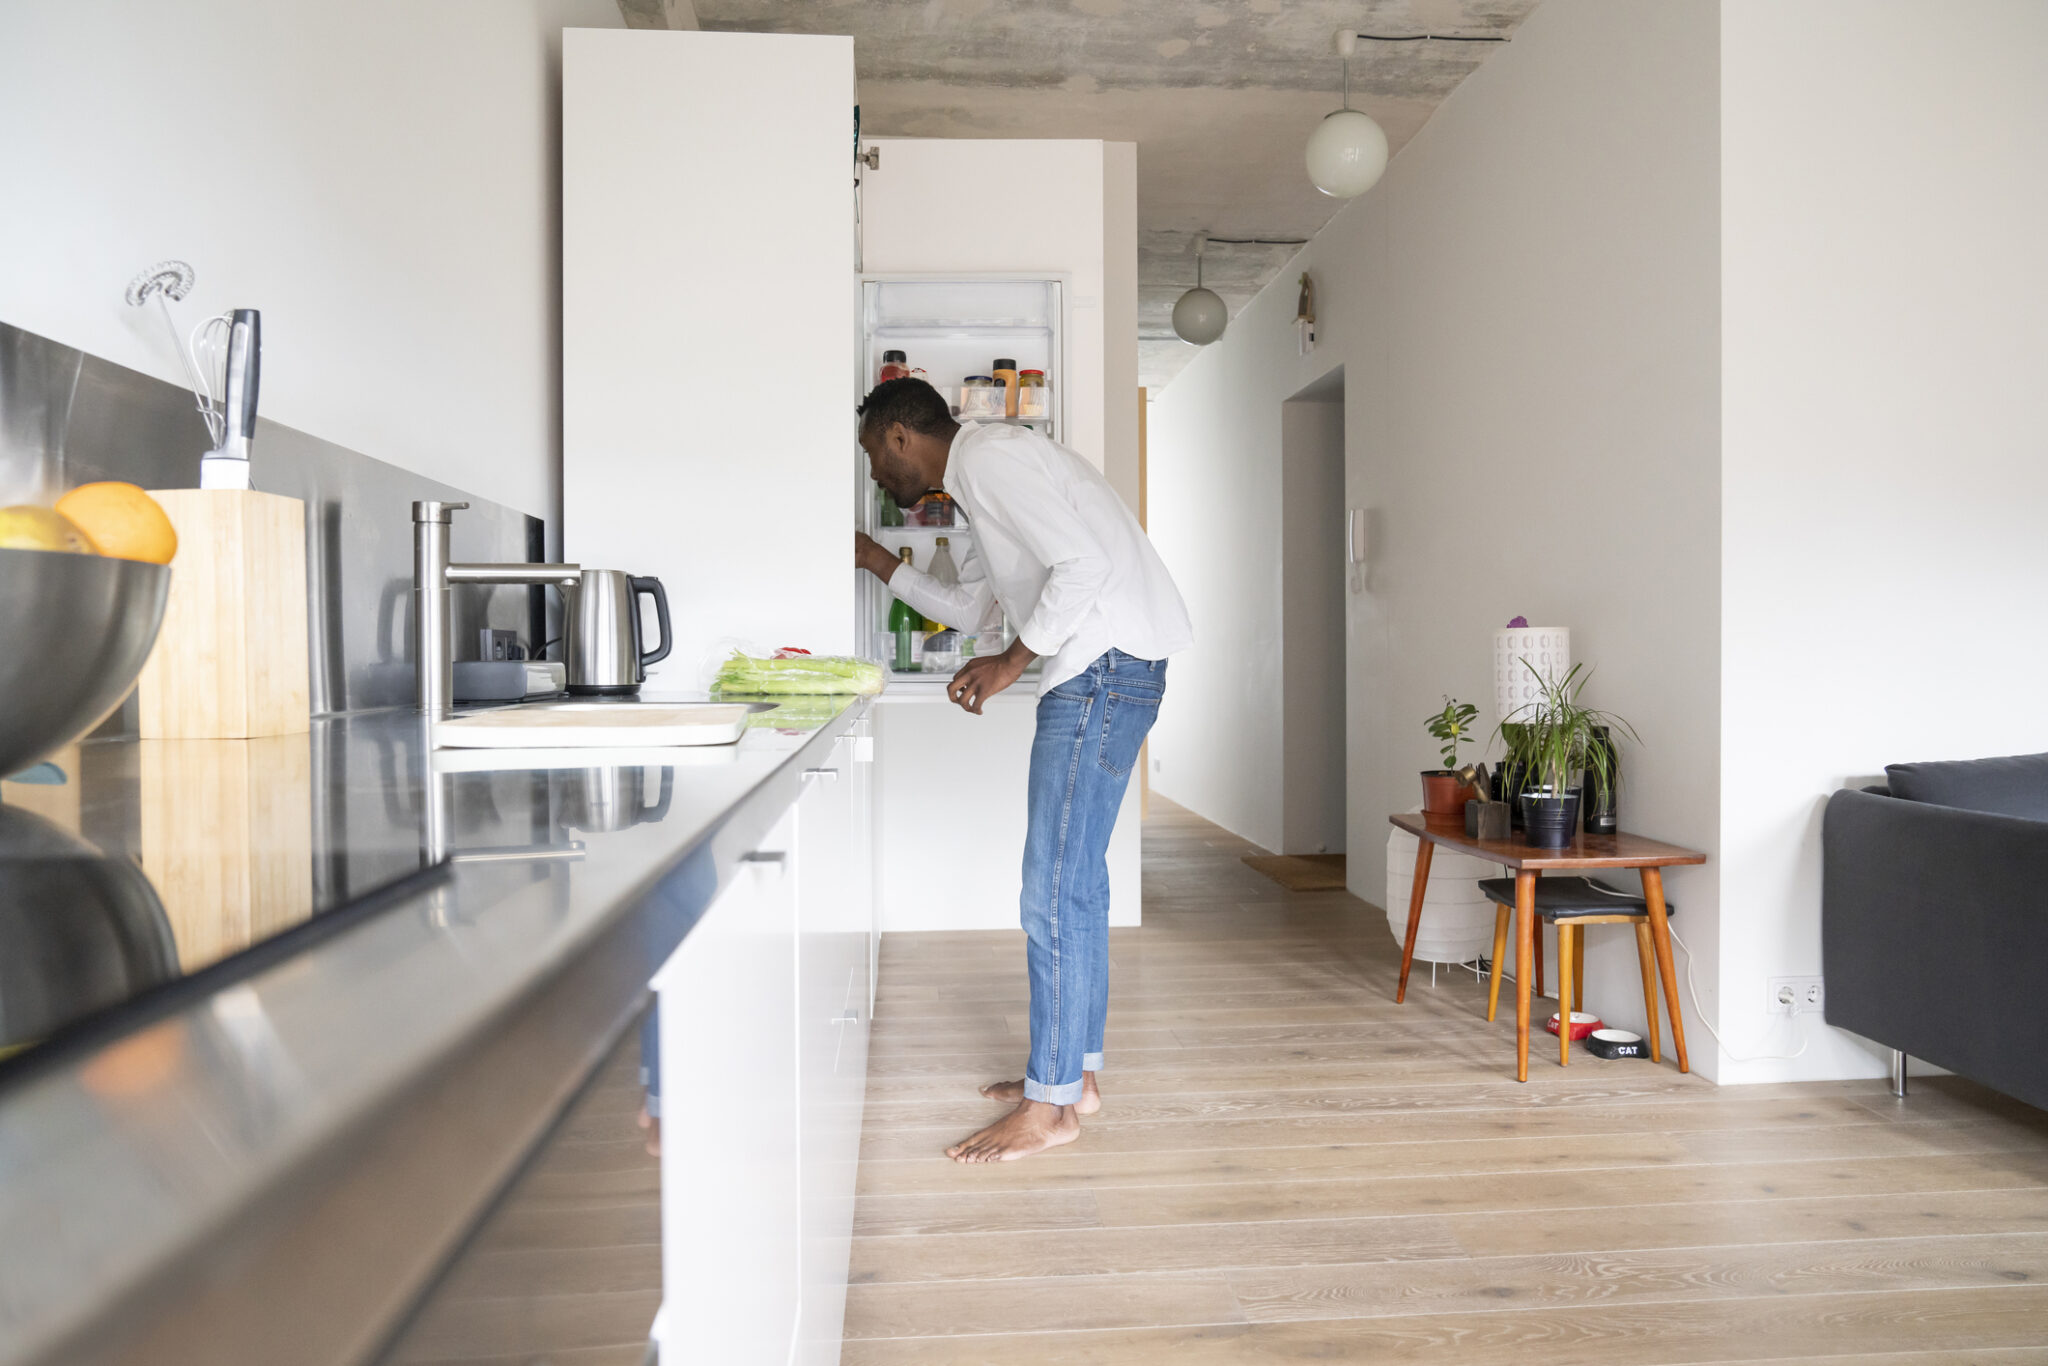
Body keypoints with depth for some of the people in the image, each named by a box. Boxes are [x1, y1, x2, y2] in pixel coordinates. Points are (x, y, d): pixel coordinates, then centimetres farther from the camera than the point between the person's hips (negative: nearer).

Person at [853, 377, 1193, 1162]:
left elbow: (1084, 563, -21)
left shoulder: (988, 457, -10)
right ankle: (1076, 1071, 25)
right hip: (1099, 670, 11)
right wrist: (876, 562, 28)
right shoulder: (985, 477, 23)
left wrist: (1011, 662, -13)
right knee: (1075, 879, 15)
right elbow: (969, 607, 31)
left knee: (1054, 889, -7)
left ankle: (1050, 1106, 3)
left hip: (1106, 663, -11)